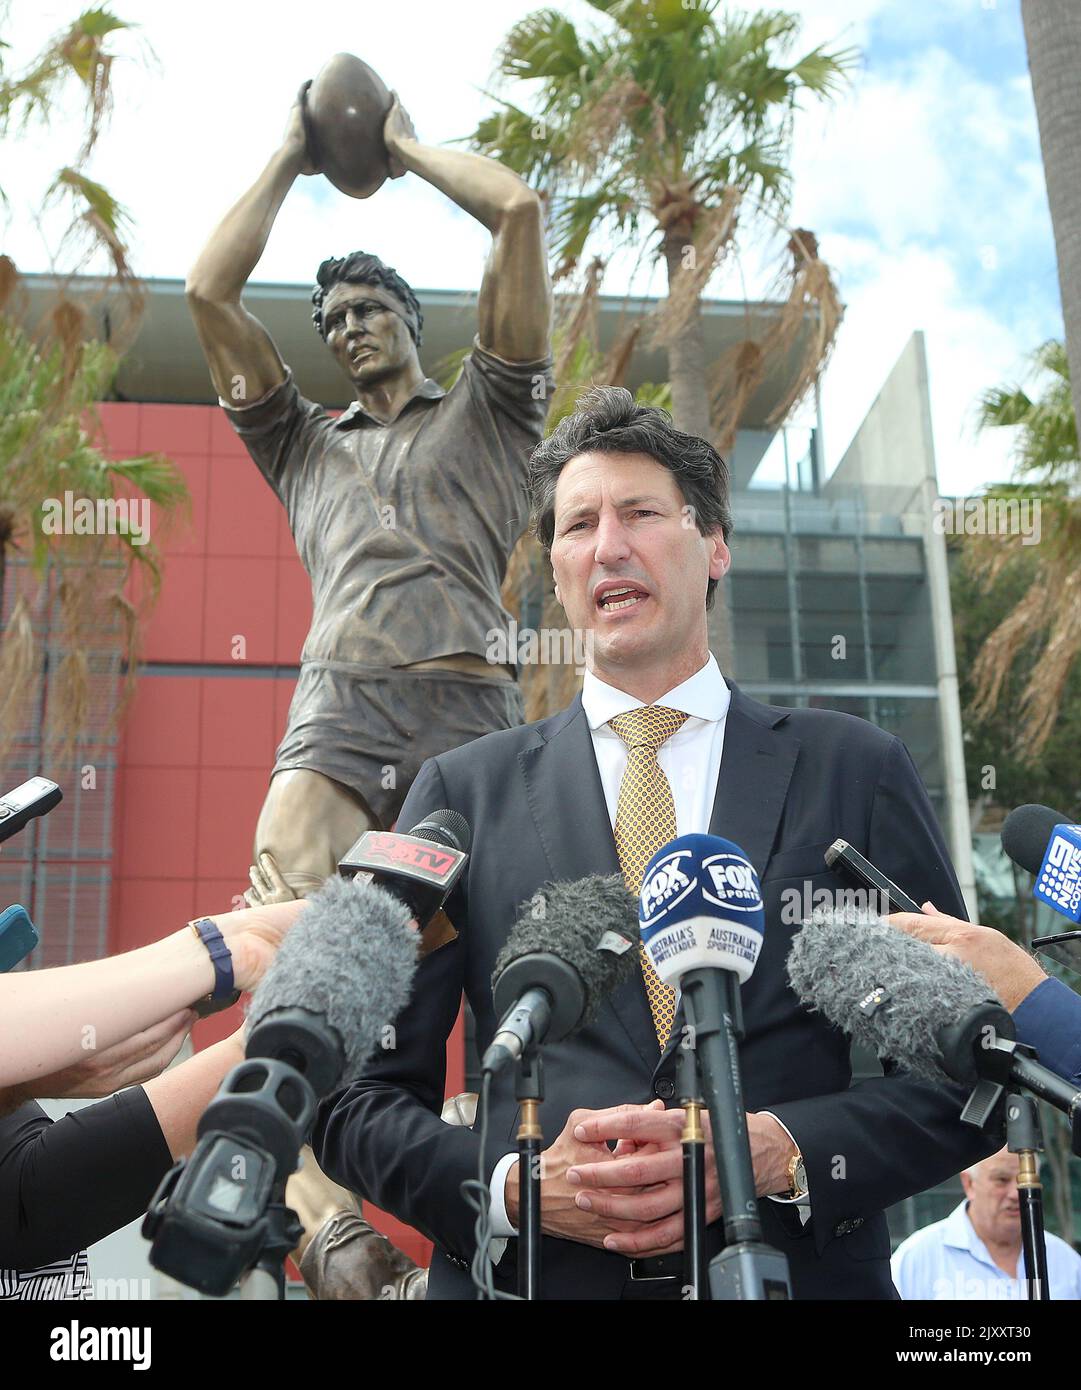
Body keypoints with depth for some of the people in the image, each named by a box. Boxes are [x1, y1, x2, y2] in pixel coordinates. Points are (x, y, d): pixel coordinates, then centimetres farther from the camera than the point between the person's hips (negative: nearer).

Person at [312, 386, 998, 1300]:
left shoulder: (855, 771, 0)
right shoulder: (464, 792, 1)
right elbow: (358, 1098, 1)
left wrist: (778, 1152, -16)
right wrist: (511, 1186, -16)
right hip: (530, 1274, 0)